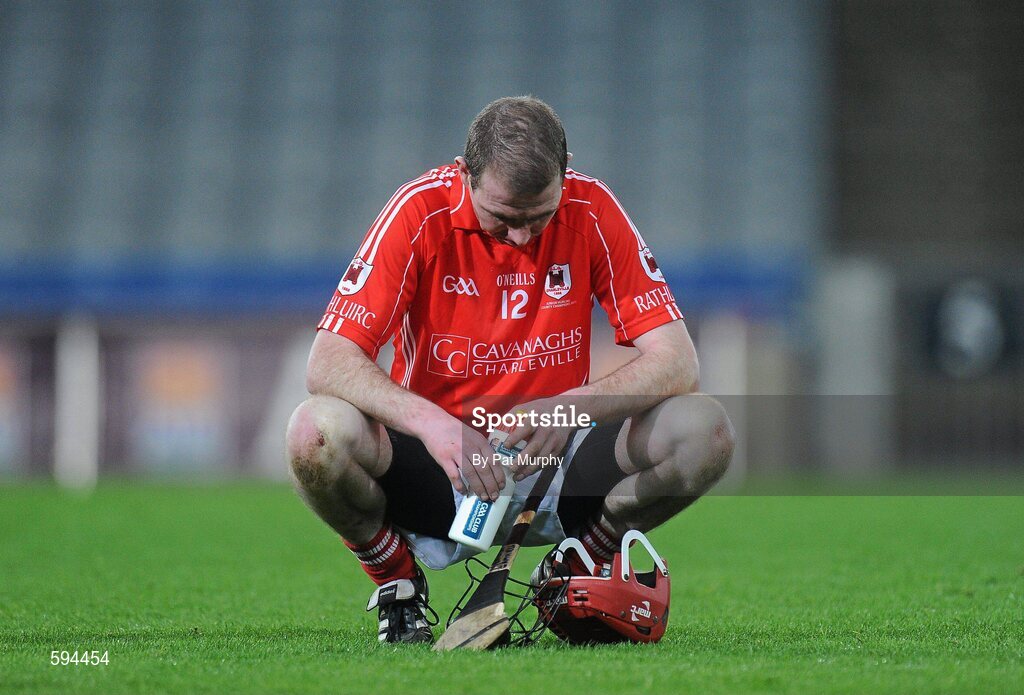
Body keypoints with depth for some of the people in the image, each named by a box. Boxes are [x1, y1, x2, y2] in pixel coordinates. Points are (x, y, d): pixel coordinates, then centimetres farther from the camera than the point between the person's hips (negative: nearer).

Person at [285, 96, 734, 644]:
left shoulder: (591, 212, -9)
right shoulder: (422, 212, -14)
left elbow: (677, 364, -12)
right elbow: (327, 364, -20)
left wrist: (571, 408, -31)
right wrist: (429, 422, -39)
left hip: (550, 461, 2)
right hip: (439, 465, -2)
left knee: (704, 429, -23)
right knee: (317, 430, -32)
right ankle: (396, 586, 0)